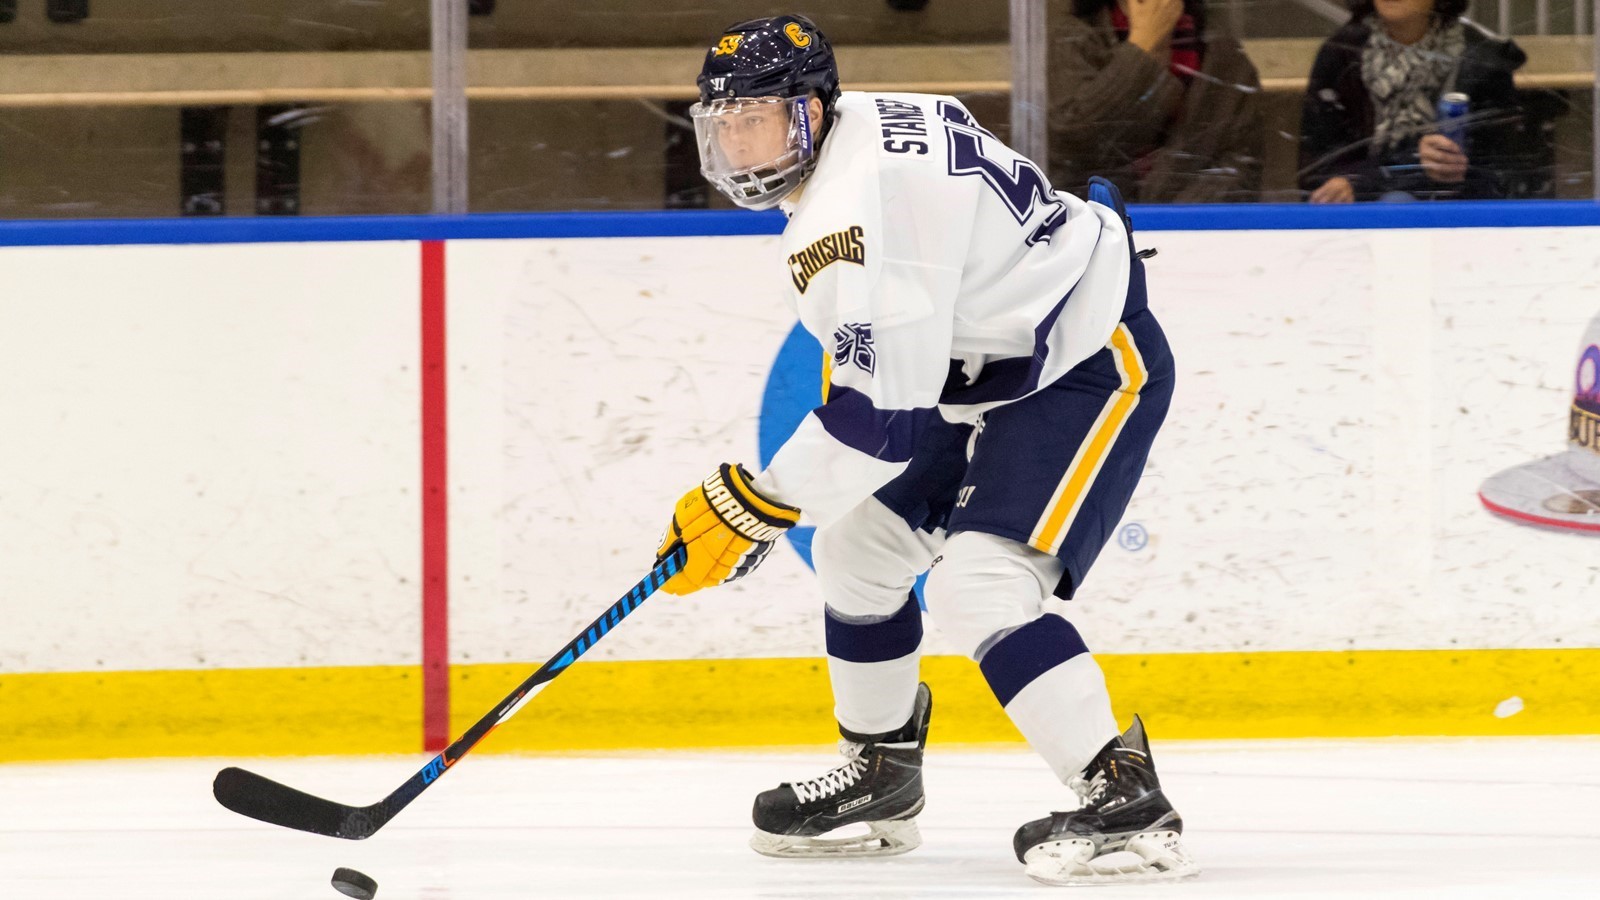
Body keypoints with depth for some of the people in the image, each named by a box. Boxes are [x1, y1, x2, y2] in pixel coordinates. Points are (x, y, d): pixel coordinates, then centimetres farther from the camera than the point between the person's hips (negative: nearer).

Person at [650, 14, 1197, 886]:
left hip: (1091, 372, -11)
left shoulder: (859, 213, -29)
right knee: (855, 545, 16)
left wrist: (752, 504, -25)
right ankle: (881, 777, 32)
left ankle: (1126, 804, -24)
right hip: (986, 371, 11)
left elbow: (881, 411, -31)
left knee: (978, 586, -24)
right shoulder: (862, 126, 3)